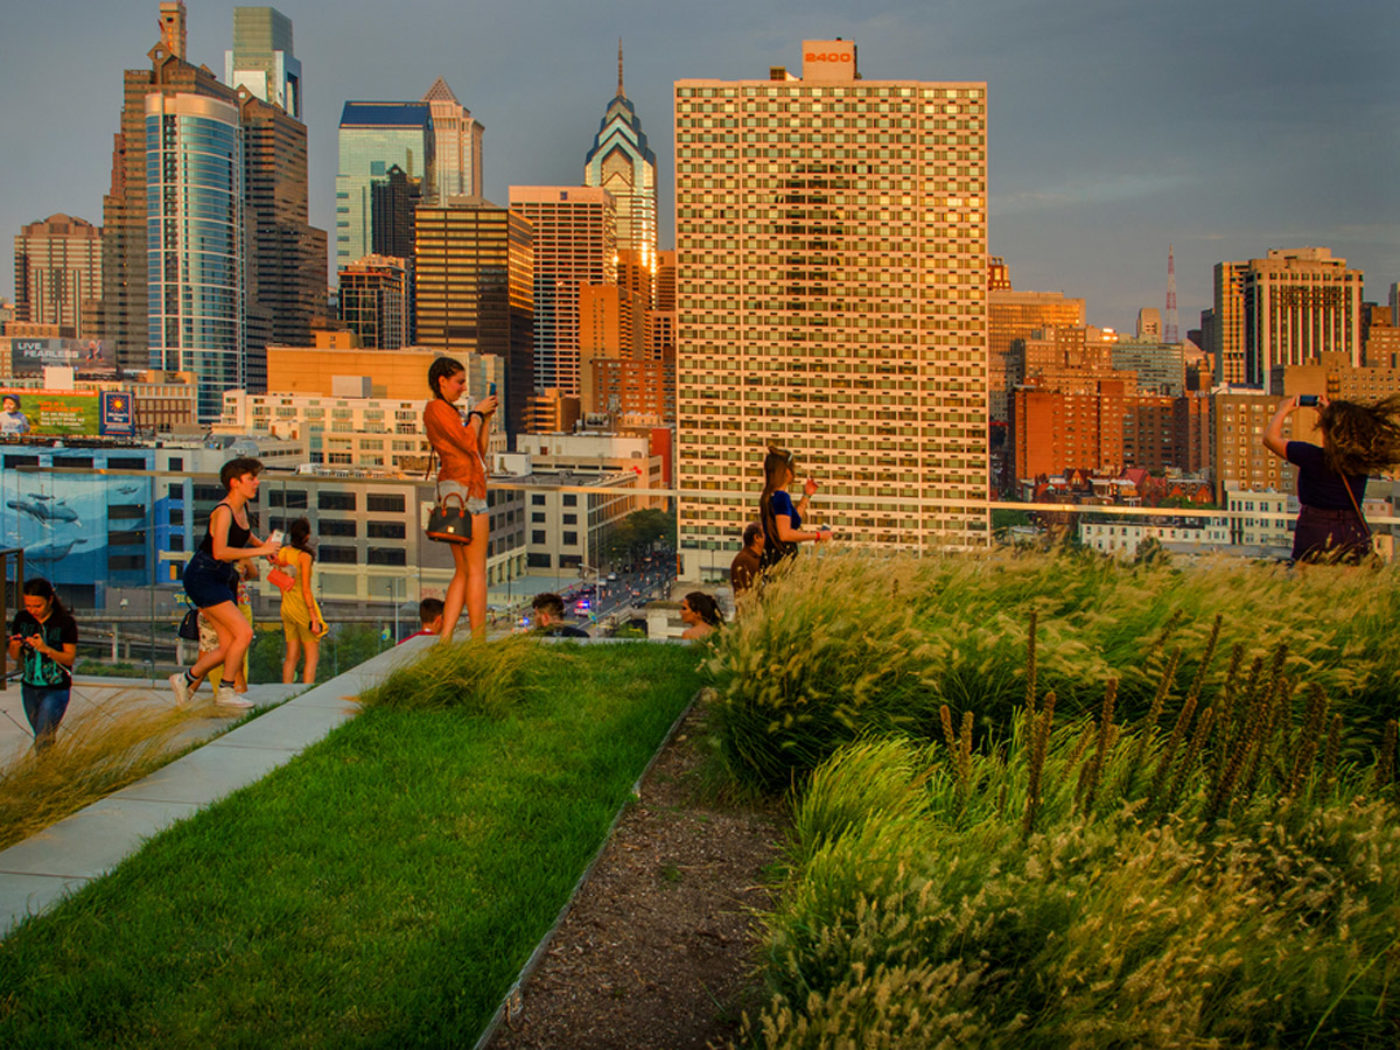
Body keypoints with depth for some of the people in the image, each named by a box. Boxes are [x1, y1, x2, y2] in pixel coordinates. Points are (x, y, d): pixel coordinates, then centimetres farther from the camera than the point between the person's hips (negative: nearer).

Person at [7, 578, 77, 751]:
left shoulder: (65, 622, -12)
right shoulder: (21, 618, -1)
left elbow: (70, 659, -10)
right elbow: (14, 656, 6)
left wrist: (46, 649, -26)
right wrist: (16, 645, -18)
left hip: (56, 690, -5)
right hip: (29, 688, 5)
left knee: (43, 742, -11)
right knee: (41, 739, 16)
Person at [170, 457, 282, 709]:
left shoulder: (243, 507, 9)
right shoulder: (223, 511, -18)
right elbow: (220, 551, -31)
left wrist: (260, 544, 18)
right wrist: (259, 550, -27)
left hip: (221, 579, 9)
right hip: (203, 577, -9)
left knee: (229, 646, 6)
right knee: (244, 633, -15)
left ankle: (187, 681, 20)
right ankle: (225, 692, -5)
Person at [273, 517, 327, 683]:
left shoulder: (282, 553, 5)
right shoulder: (304, 556, -15)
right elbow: (306, 590, -18)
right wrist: (314, 618, -16)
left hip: (287, 608, 7)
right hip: (303, 607, -7)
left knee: (292, 656, 11)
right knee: (312, 656, -1)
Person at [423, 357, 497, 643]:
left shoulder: (449, 411, 23)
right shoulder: (436, 408, -6)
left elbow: (480, 450, 21)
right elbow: (468, 443, -15)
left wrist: (487, 418, 12)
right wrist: (477, 413, -1)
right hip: (464, 488, -10)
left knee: (463, 572, 9)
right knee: (476, 569, -8)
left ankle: (444, 640, 5)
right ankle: (479, 642, -7)